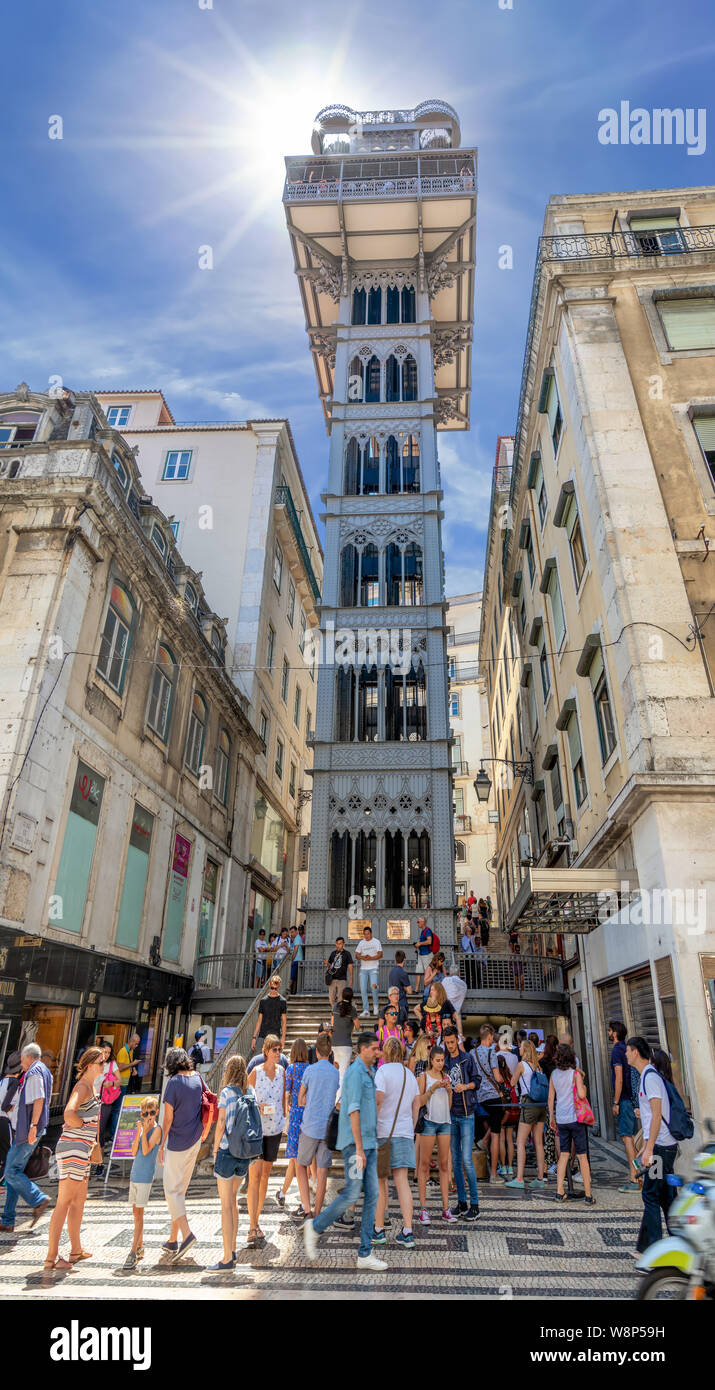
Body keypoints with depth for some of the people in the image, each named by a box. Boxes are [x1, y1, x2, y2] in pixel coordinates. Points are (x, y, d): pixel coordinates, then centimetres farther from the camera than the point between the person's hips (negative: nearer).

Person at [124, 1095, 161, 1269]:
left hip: (145, 1176, -7)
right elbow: (134, 1152, 3)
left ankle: (134, 1252, -3)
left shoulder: (157, 1129, -9)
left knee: (139, 1212, -7)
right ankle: (140, 1247, 26)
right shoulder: (142, 1128, 11)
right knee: (135, 1212, 13)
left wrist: (145, 1132, -16)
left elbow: (146, 1151, -17)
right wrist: (138, 1132, -7)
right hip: (135, 1175, 7)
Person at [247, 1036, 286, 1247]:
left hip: (275, 1128, 5)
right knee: (255, 1176, -9)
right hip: (255, 1129, -5)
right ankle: (252, 1227, -4)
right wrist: (256, 1108, -23)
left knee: (266, 1174, 12)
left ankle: (256, 1222, 26)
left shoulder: (281, 1071, 2)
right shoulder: (255, 1073, -13)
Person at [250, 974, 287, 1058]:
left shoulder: (282, 1001, 0)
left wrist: (283, 1038, -9)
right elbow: (259, 1020, 12)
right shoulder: (263, 1001, 8)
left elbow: (284, 1021, -1)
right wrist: (254, 1037, 7)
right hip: (262, 1036, 3)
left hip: (276, 1036, -3)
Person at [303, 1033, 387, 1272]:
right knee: (352, 1193, -7)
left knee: (372, 1195, 4)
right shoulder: (355, 1072, -15)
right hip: (355, 1143, -9)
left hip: (368, 1143, 9)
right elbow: (353, 1111, -20)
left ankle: (365, 1254, 9)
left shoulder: (368, 1073, 16)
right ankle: (315, 1227, 12)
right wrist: (359, 1148, -22)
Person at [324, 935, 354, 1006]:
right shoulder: (333, 953, 10)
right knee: (331, 998, 2)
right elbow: (330, 966, 17)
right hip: (332, 979, 3)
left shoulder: (347, 954, 0)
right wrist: (327, 963, -6)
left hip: (342, 979, -3)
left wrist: (351, 979, -7)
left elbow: (350, 966, -1)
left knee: (340, 999, -4)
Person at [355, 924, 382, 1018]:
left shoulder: (376, 941, 3)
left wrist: (370, 958, -16)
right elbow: (357, 955, 10)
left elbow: (380, 955, -3)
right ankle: (365, 1010, 6)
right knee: (363, 989, -2)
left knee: (373, 986, -21)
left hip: (373, 968, -4)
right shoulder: (361, 943, 13)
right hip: (363, 968, 4)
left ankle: (376, 1005, 2)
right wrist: (362, 957, -11)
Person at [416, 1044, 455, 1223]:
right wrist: (433, 1088, -17)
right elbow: (419, 1101, -7)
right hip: (429, 1120, -5)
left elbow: (449, 1105, 15)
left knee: (444, 1164, 5)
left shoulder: (445, 1077, 14)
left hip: (445, 1122, 5)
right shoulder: (424, 1076, -1)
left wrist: (449, 1090, -3)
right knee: (424, 1164, -2)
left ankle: (446, 1208, 10)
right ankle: (423, 1209, 3)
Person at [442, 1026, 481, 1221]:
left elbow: (476, 1080, 1)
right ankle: (462, 1202, 18)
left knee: (467, 1160, -7)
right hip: (450, 1114, 4)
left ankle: (474, 1204, 3)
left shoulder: (468, 1058, 1)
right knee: (455, 1160, 8)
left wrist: (466, 1086, -16)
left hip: (466, 1113, -4)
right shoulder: (444, 1062, 10)